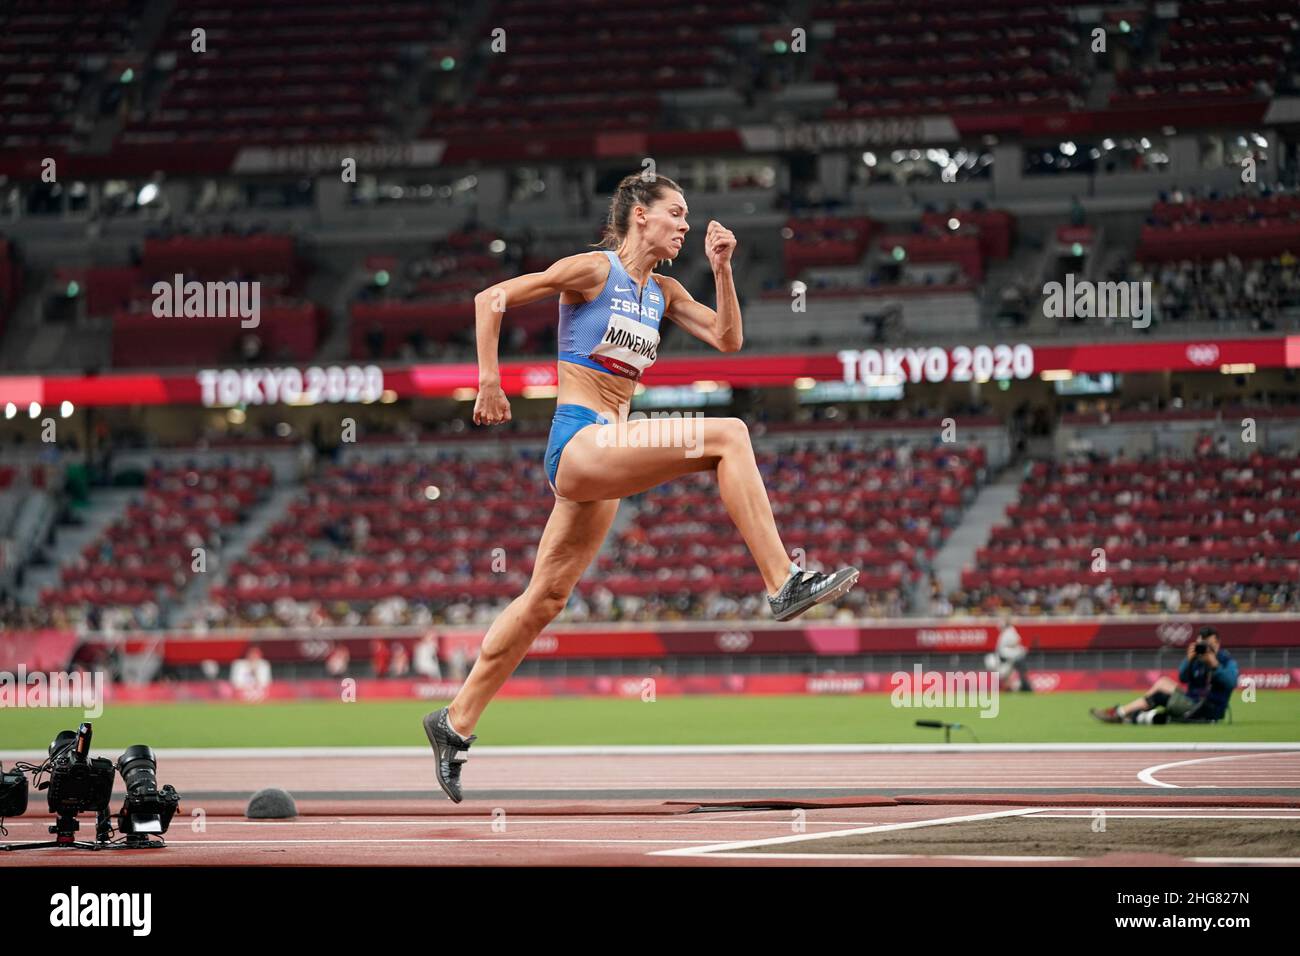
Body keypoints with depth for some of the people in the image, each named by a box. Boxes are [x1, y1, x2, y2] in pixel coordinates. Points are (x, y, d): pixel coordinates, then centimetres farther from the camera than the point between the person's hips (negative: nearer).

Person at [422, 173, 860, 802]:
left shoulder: (662, 292, 17)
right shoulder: (593, 269, -5)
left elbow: (727, 338, 14)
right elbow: (491, 299, -5)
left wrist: (720, 268, 4)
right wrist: (489, 384, -7)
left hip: (603, 455, 9)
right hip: (579, 438, -9)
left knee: (545, 599, 12)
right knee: (726, 436, -23)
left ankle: (457, 722, 19)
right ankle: (782, 583, -27)